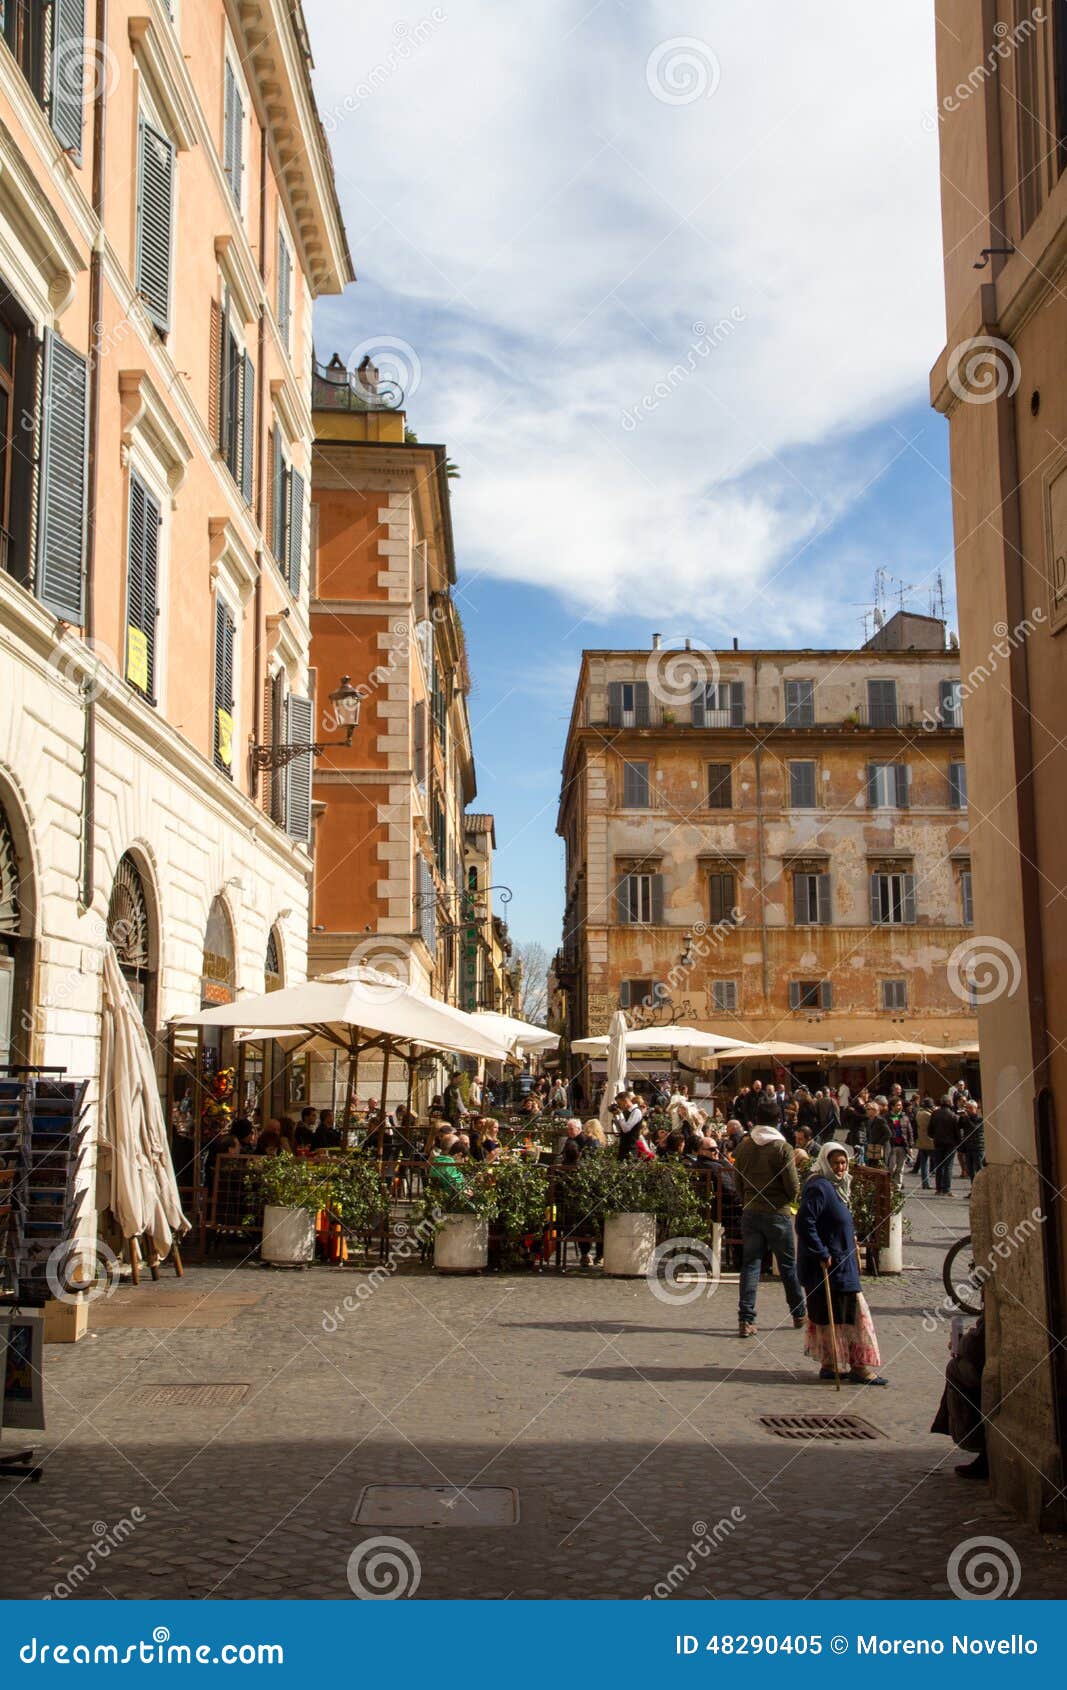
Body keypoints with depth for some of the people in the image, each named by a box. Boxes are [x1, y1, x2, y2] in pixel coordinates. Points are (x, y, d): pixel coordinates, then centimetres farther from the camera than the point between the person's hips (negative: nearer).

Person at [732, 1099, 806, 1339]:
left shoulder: (743, 1146, 0)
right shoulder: (782, 1148, -12)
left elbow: (738, 1180, 7)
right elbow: (793, 1186, -12)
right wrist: (788, 1200, 9)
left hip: (750, 1212, 3)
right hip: (778, 1212, -3)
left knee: (750, 1265, 5)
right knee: (788, 1265, 12)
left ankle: (746, 1320, -3)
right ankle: (799, 1314, 26)